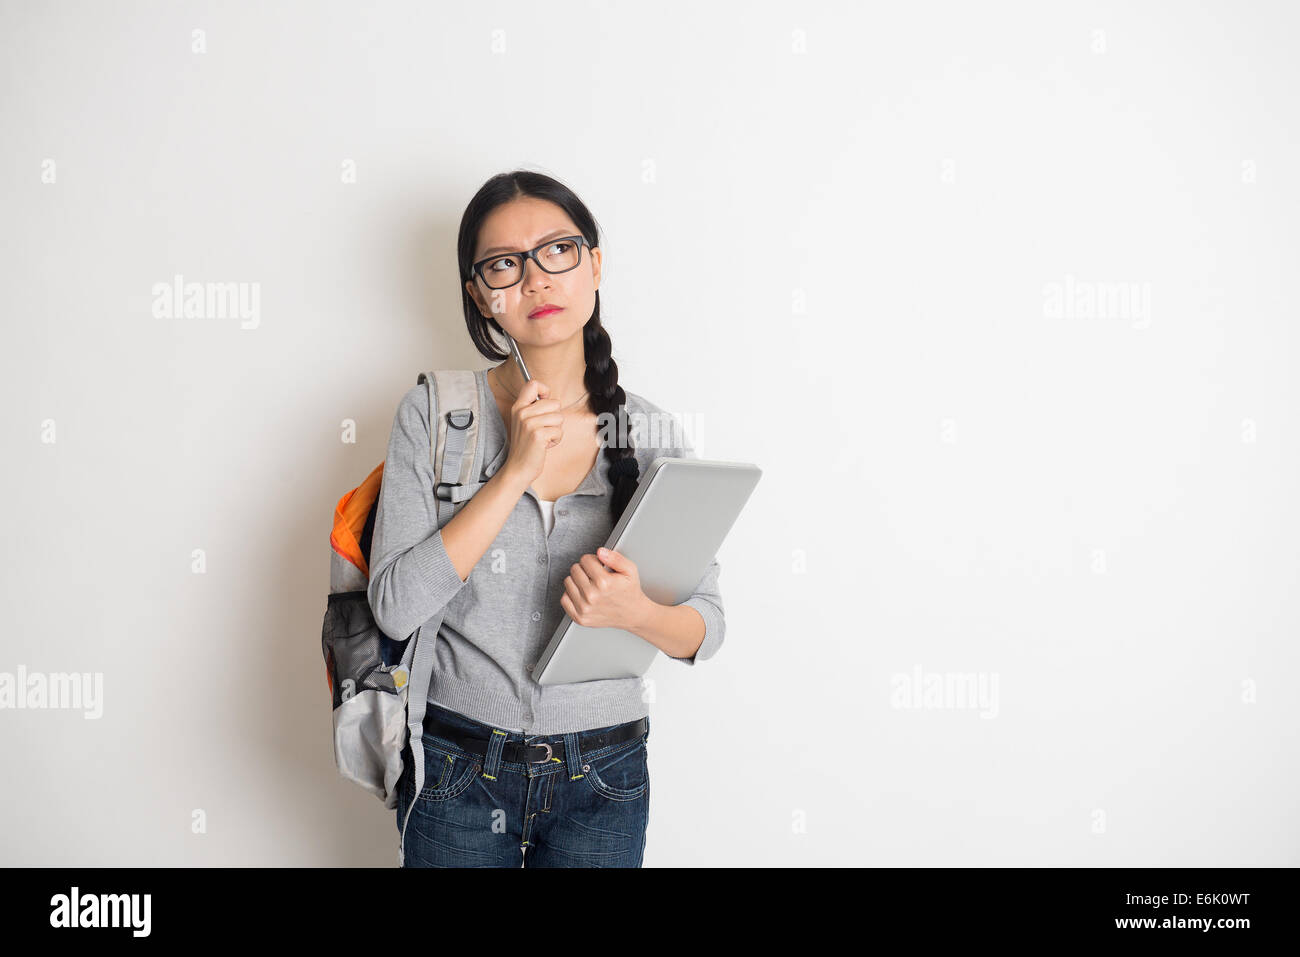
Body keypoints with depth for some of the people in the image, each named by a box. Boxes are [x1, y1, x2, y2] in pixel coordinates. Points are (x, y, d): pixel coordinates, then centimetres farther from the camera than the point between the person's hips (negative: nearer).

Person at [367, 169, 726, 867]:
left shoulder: (652, 435, -3)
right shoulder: (434, 414, -7)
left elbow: (706, 627, 1)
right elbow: (395, 607, -16)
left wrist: (636, 612, -21)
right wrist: (515, 472, -20)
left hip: (603, 782, 1)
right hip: (459, 772, -1)